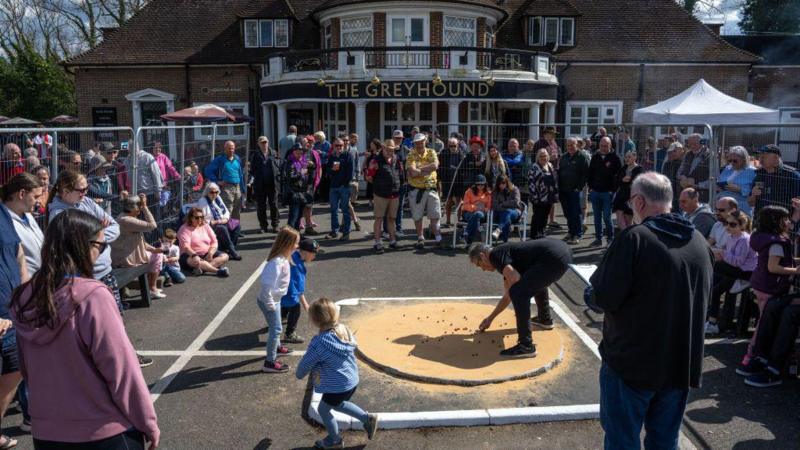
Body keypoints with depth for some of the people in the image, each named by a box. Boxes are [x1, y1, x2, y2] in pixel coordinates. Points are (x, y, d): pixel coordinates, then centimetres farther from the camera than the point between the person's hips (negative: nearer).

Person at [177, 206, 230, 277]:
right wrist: (194, 255, -39)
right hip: (191, 255, -6)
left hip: (206, 254, 6)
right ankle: (218, 271, -44)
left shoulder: (205, 226, 11)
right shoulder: (184, 229, -5)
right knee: (195, 261, -40)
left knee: (225, 256, -17)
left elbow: (214, 242, 6)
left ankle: (202, 268, -37)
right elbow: (185, 246, -19)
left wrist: (210, 254, -14)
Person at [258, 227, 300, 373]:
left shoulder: (283, 258, -2)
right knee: (276, 329, 1)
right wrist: (270, 304, -24)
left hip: (276, 299, 9)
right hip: (269, 301, -9)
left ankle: (277, 347, 51)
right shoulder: (277, 262, -32)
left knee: (275, 327, 28)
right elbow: (267, 285, -34)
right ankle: (270, 363, 11)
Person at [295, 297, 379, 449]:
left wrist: (299, 374, 11)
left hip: (338, 386, -7)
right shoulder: (344, 330, -7)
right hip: (352, 380, 7)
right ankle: (368, 419, 31)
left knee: (323, 409, 21)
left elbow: (306, 363, -13)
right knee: (338, 405, 32)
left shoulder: (319, 343, -28)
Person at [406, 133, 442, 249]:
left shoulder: (431, 152, 4)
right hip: (417, 190, -2)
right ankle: (420, 238, 20)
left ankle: (437, 237, 20)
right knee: (417, 217, 7)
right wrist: (428, 170, -13)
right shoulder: (411, 155, -5)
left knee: (435, 215, 7)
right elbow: (412, 173, -19)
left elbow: (435, 165, -15)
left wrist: (420, 169, -16)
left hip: (431, 188, 2)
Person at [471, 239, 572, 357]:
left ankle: (526, 346, -5)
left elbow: (516, 280, -16)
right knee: (536, 281, 37)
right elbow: (508, 296, 36)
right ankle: (545, 319, 49)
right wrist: (490, 318, 44)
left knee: (518, 293, -10)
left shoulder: (496, 255, 0)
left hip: (555, 258, -11)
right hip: (563, 252, 11)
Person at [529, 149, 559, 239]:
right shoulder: (534, 167, -8)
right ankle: (535, 234, 9)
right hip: (539, 198, -6)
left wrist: (555, 195, 12)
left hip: (549, 197, 6)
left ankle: (541, 233, 22)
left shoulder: (550, 166, 13)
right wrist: (534, 195, -20)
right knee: (537, 216, 0)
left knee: (545, 216, 12)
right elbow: (530, 181, -14)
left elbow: (555, 180, 18)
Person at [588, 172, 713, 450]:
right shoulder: (700, 242, 3)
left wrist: (598, 278, 0)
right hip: (682, 364, 6)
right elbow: (704, 299, 16)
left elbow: (603, 298, -20)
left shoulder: (635, 238, -19)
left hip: (631, 362, -6)